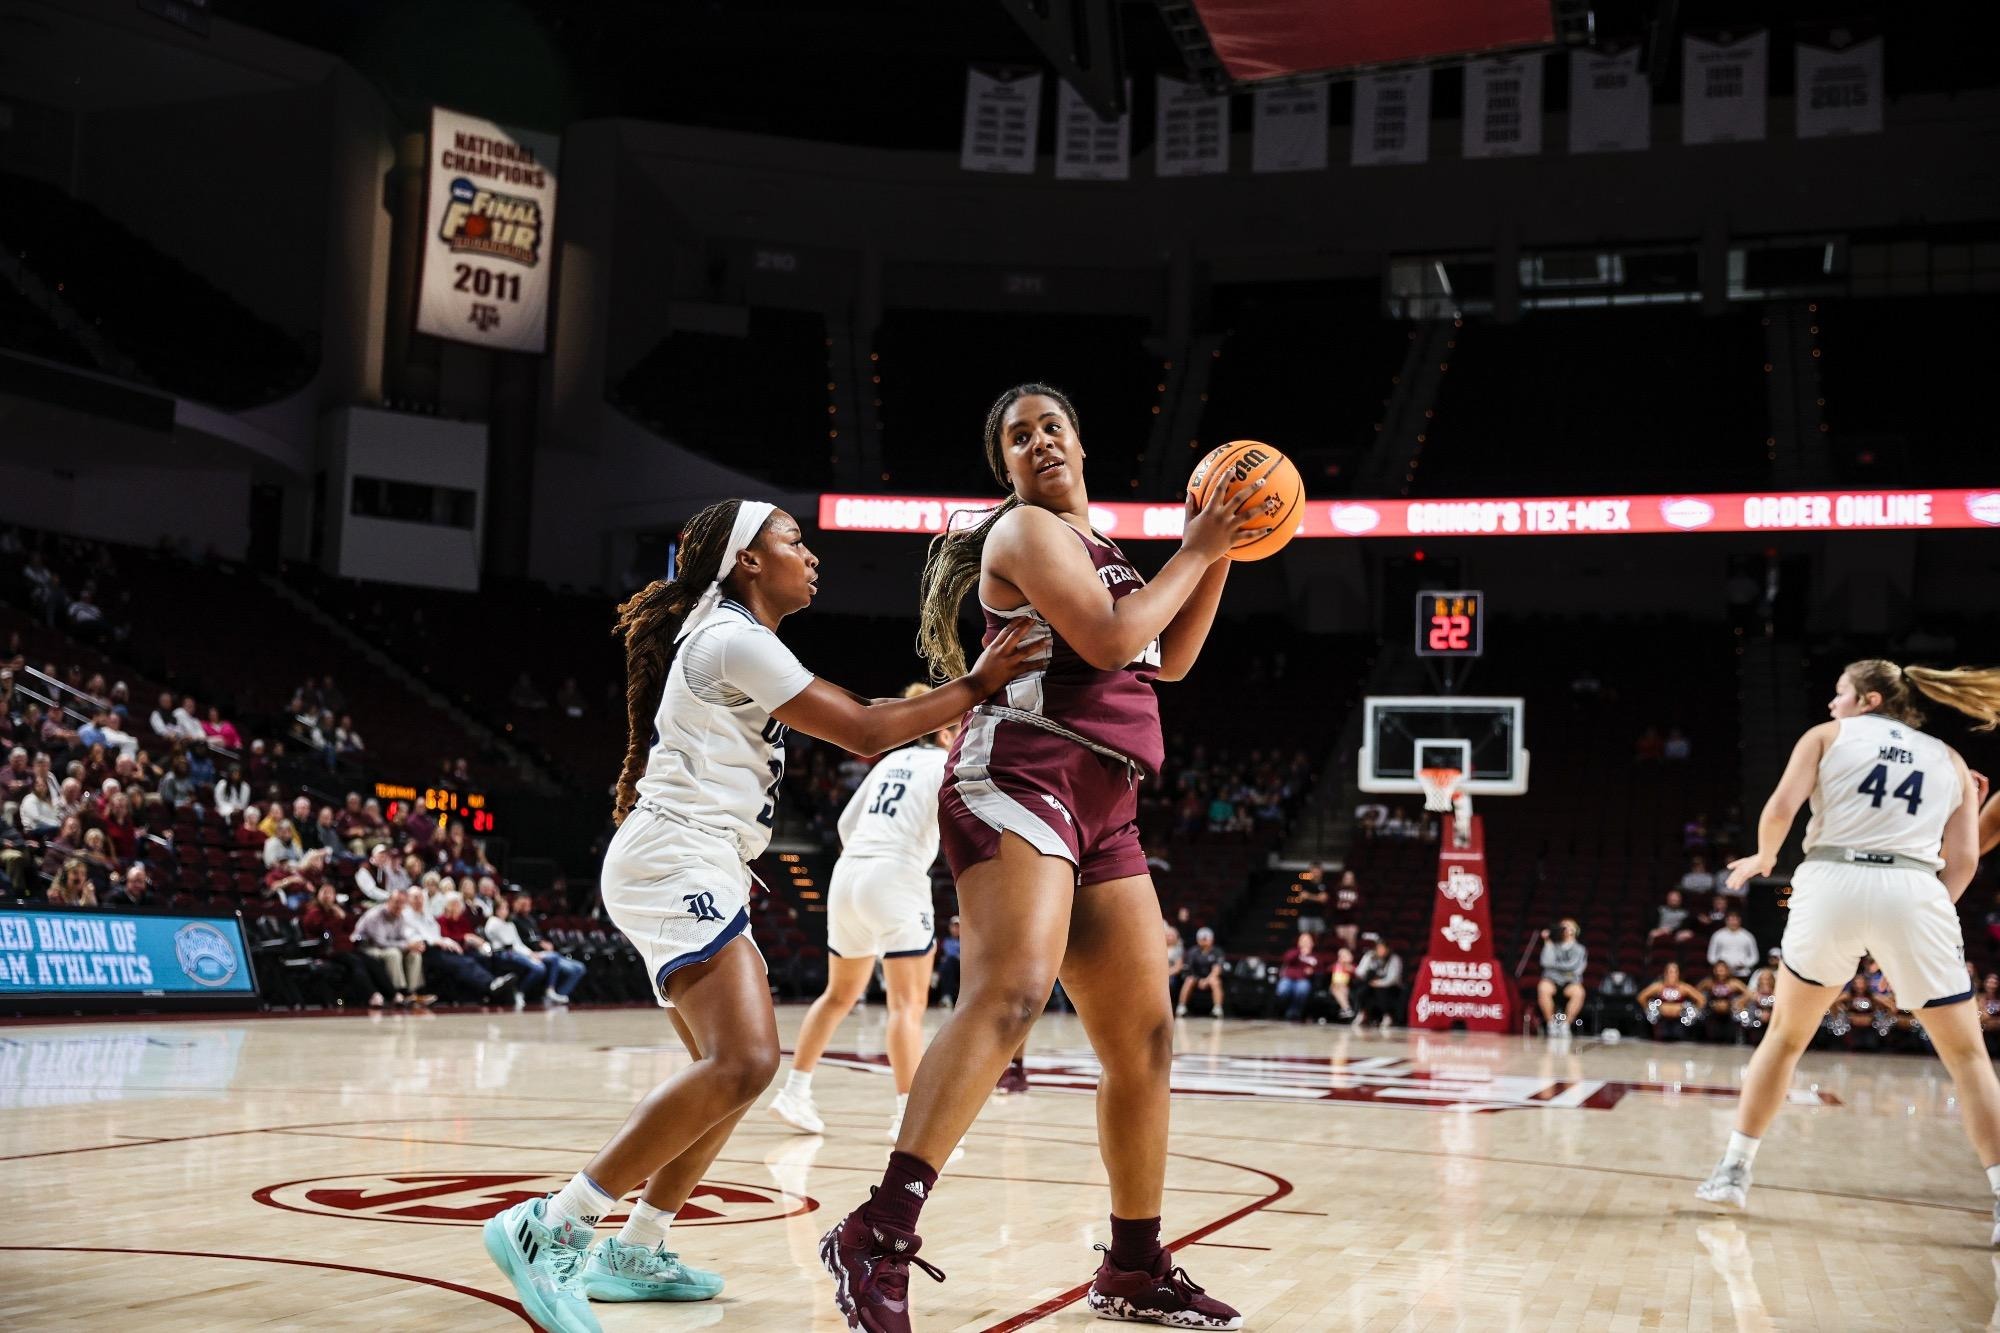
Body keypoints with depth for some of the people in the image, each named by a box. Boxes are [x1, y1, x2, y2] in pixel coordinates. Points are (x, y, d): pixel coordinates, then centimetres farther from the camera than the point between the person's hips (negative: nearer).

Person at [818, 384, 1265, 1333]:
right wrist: (1193, 554, -2)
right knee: (1009, 995, -31)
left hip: (1101, 812, 9)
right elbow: (1108, 640, -14)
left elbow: (1169, 658, 27)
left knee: (1144, 1039, 10)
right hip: (1021, 782, -9)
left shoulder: (1091, 547, 27)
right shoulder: (1026, 529, -1)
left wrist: (1217, 556, 19)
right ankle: (880, 1237, -38)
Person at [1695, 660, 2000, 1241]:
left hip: (1833, 883, 0)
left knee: (1786, 1033, 18)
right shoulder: (1949, 760, 21)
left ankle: (1733, 1171, 20)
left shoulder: (1827, 736, 15)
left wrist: (1763, 859, 18)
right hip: (1914, 890, 1)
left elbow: (1781, 808, 0)